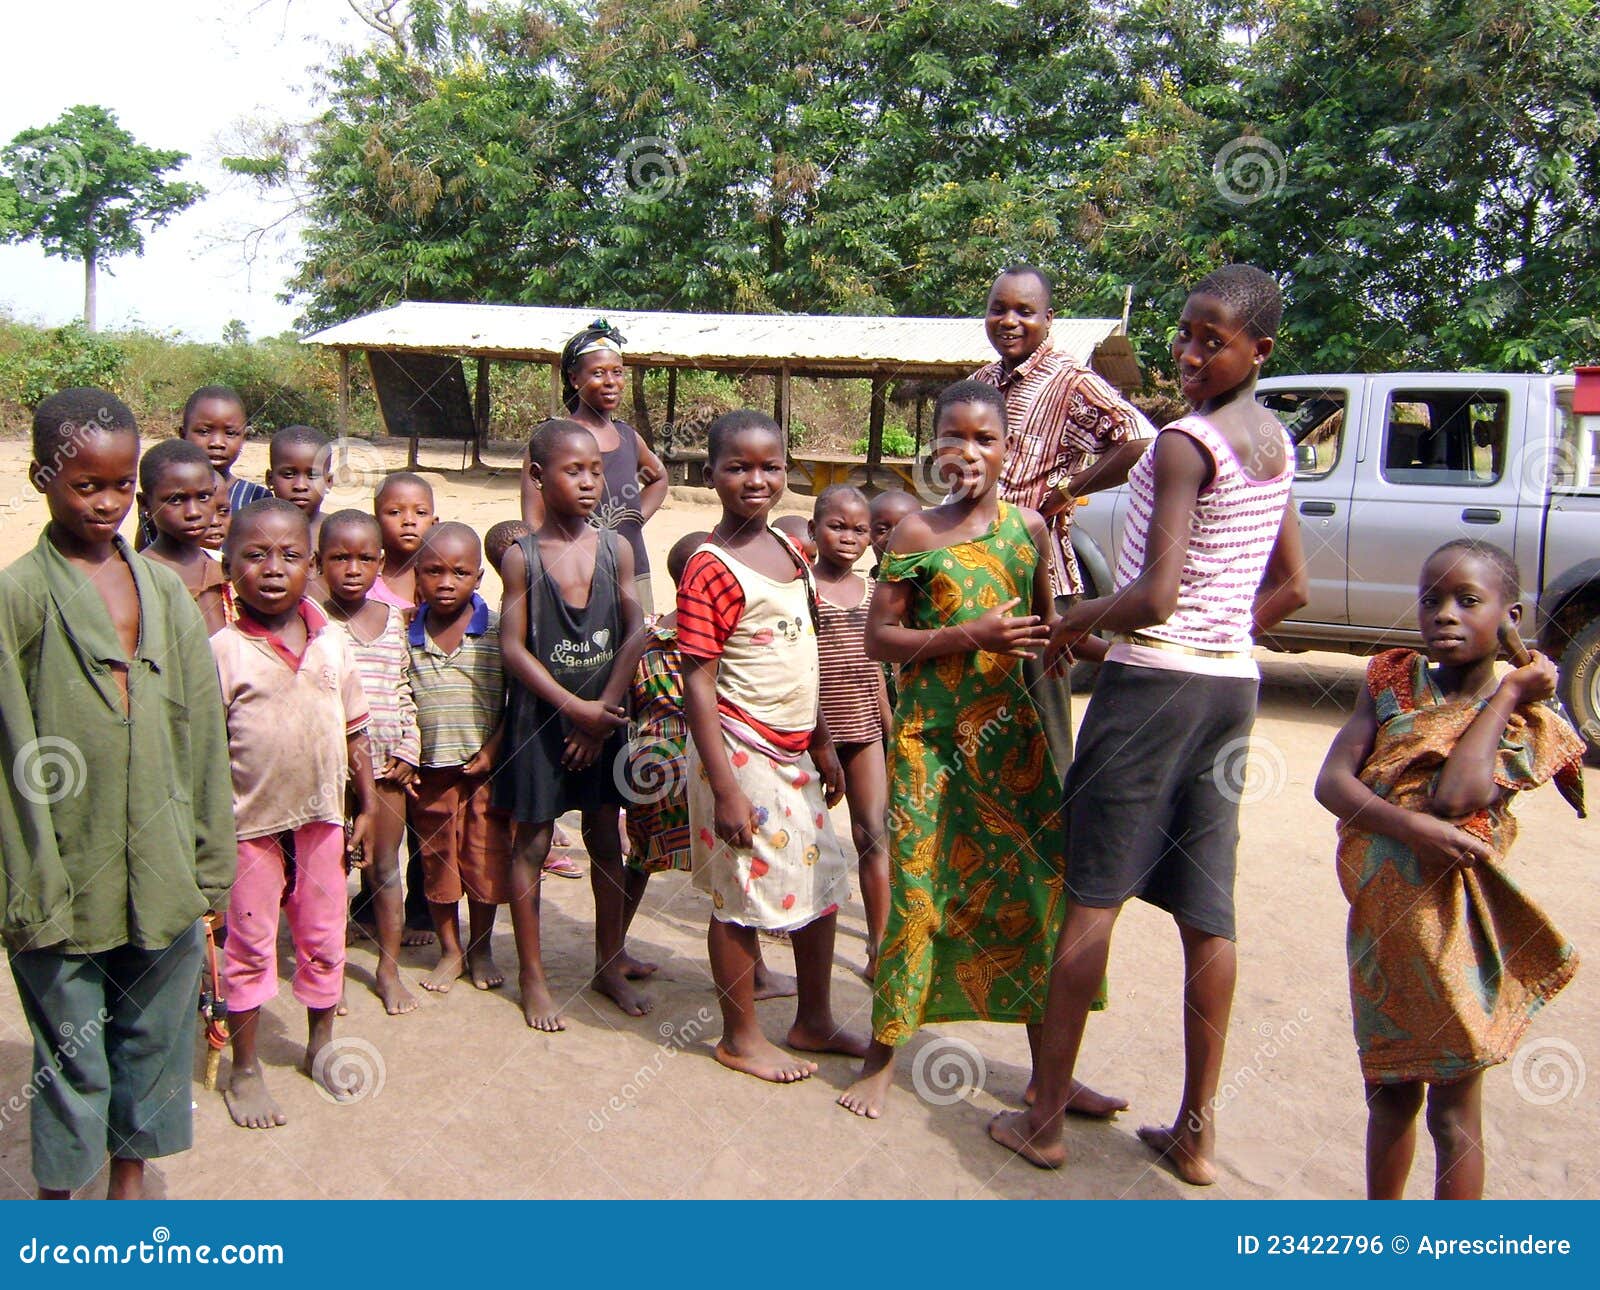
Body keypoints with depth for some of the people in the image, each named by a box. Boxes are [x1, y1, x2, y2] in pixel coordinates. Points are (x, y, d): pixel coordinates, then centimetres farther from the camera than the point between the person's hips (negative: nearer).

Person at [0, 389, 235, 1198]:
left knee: (154, 1037, 18)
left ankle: (130, 1176, 38)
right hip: (66, 879, -4)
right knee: (71, 1055, 10)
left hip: (161, 873, 4)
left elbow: (201, 734, 7)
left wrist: (209, 862, 7)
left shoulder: (164, 590, 5)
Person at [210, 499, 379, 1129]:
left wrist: (368, 807, 8)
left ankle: (321, 1047, 36)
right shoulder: (224, 650, -11)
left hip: (322, 816, 4)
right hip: (251, 823, -3)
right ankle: (244, 1069, 26)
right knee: (249, 946, 10)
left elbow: (353, 733, 7)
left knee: (324, 939, 16)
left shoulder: (332, 644, 0)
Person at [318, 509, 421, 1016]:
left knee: (386, 865, 11)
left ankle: (389, 967, 23)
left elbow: (404, 693, 9)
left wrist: (407, 751, 2)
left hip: (387, 763, 3)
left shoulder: (393, 619, 7)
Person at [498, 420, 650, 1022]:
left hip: (605, 713, 3)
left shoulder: (615, 548, 1)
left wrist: (604, 709, -11)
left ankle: (610, 963, 26)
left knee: (606, 840, 10)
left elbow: (636, 633, -3)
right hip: (541, 716, -2)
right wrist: (574, 707, -16)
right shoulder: (522, 557, -6)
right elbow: (513, 646, -9)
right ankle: (532, 976, 19)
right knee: (532, 842, 6)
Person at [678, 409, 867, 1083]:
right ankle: (741, 1038, 23)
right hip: (742, 752, -8)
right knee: (743, 897, 4)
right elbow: (698, 685, -17)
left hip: (794, 752, 8)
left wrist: (822, 743, 18)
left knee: (821, 883, 16)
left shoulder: (791, 551, 8)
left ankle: (814, 1020, 33)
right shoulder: (710, 569, -16)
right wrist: (724, 788, -20)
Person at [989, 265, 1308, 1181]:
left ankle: (1045, 1120, 8)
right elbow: (1292, 587, 18)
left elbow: (1155, 596, -21)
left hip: (1154, 682, -8)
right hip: (1233, 684, 8)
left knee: (1095, 896, 0)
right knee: (1208, 908, 9)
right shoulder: (1277, 445, 12)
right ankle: (1197, 1131, 17)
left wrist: (1076, 620, -4)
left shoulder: (1185, 442, -14)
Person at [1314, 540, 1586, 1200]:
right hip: (1379, 917, 4)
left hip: (1455, 925, -4)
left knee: (1453, 1110, 7)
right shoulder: (1395, 680, 3)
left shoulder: (1527, 720, -6)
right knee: (1388, 1093, 20)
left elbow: (1456, 797, -24)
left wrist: (1507, 693, -15)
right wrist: (1411, 828, -24)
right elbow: (1331, 780, -8)